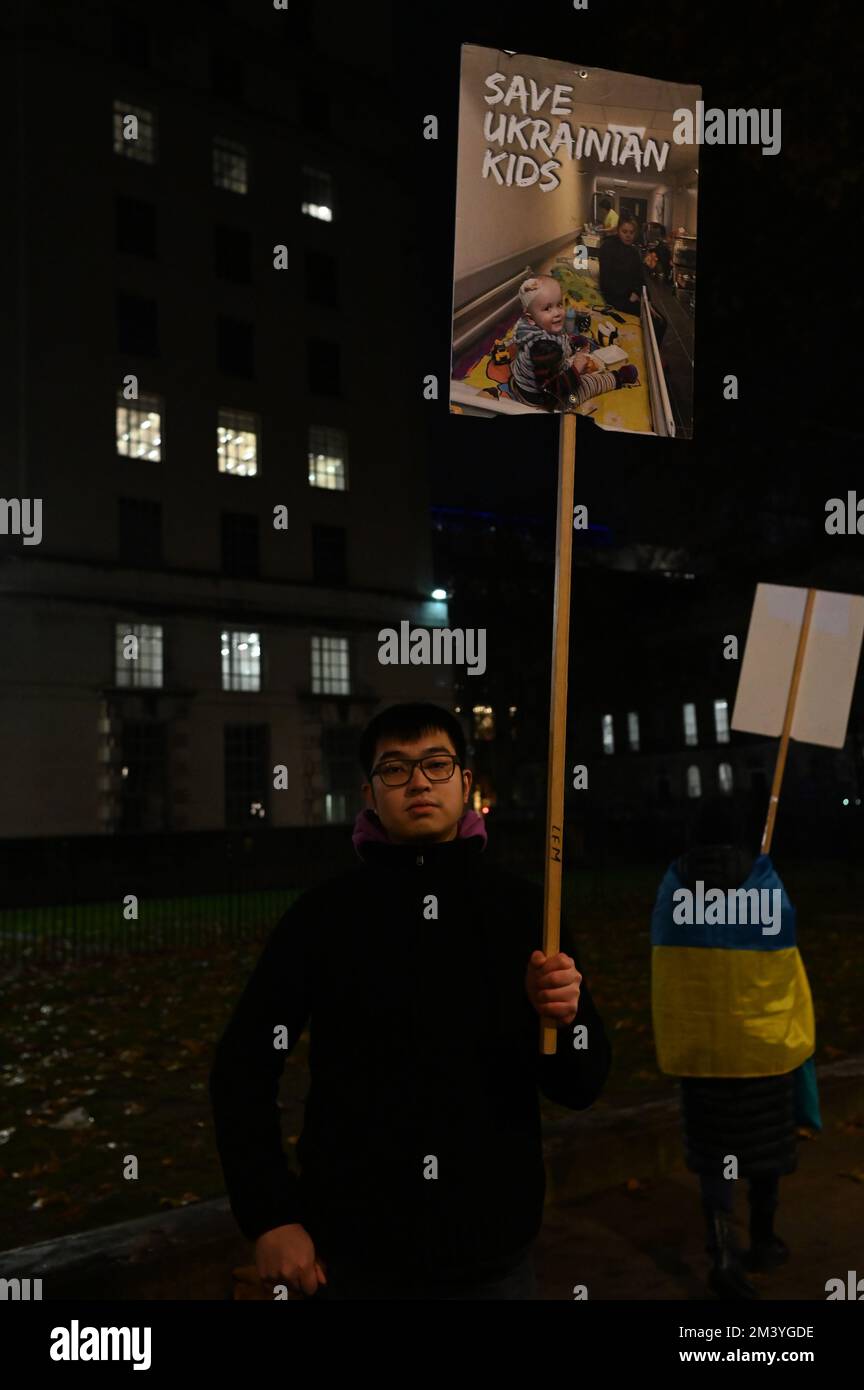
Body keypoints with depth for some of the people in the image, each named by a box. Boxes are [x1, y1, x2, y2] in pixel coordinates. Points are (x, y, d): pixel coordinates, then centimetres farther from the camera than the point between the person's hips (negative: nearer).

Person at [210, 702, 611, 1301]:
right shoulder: (327, 911, -7)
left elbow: (581, 1086, -2)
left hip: (494, 1254, 1)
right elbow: (244, 1064, -2)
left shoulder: (526, 908, -5)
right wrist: (269, 1217, -6)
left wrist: (562, 1016, -22)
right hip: (355, 1255, -1)